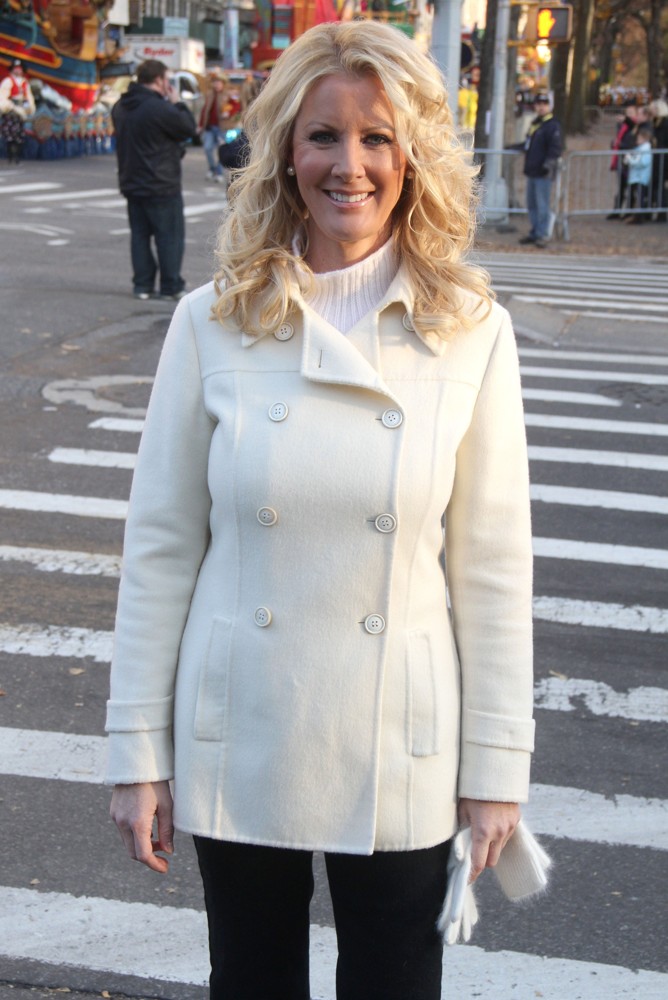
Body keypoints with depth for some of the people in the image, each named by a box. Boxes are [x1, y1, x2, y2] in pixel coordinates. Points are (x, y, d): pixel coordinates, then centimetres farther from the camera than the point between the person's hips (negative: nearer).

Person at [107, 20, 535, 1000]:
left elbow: (491, 564, -3)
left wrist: (495, 765, -1)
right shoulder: (213, 323, -6)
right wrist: (138, 750, -1)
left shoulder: (472, 334, -7)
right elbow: (160, 547, -2)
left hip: (400, 755, 0)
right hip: (239, 744, 1)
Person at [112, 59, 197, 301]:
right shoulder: (160, 108, -20)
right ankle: (171, 286, 6)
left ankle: (142, 284, 12)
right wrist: (177, 103, 1)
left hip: (131, 183, 7)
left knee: (140, 233, 12)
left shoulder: (120, 107, 5)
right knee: (170, 235, 3)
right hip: (161, 185, -7)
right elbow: (189, 129, -12)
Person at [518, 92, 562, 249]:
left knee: (542, 205, -8)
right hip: (532, 171, 9)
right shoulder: (534, 124, 19)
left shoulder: (552, 125, -8)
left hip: (543, 173, -9)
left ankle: (542, 235, -5)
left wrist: (549, 163, -30)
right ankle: (534, 233, 18)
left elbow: (556, 148, -17)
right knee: (531, 205, 11)